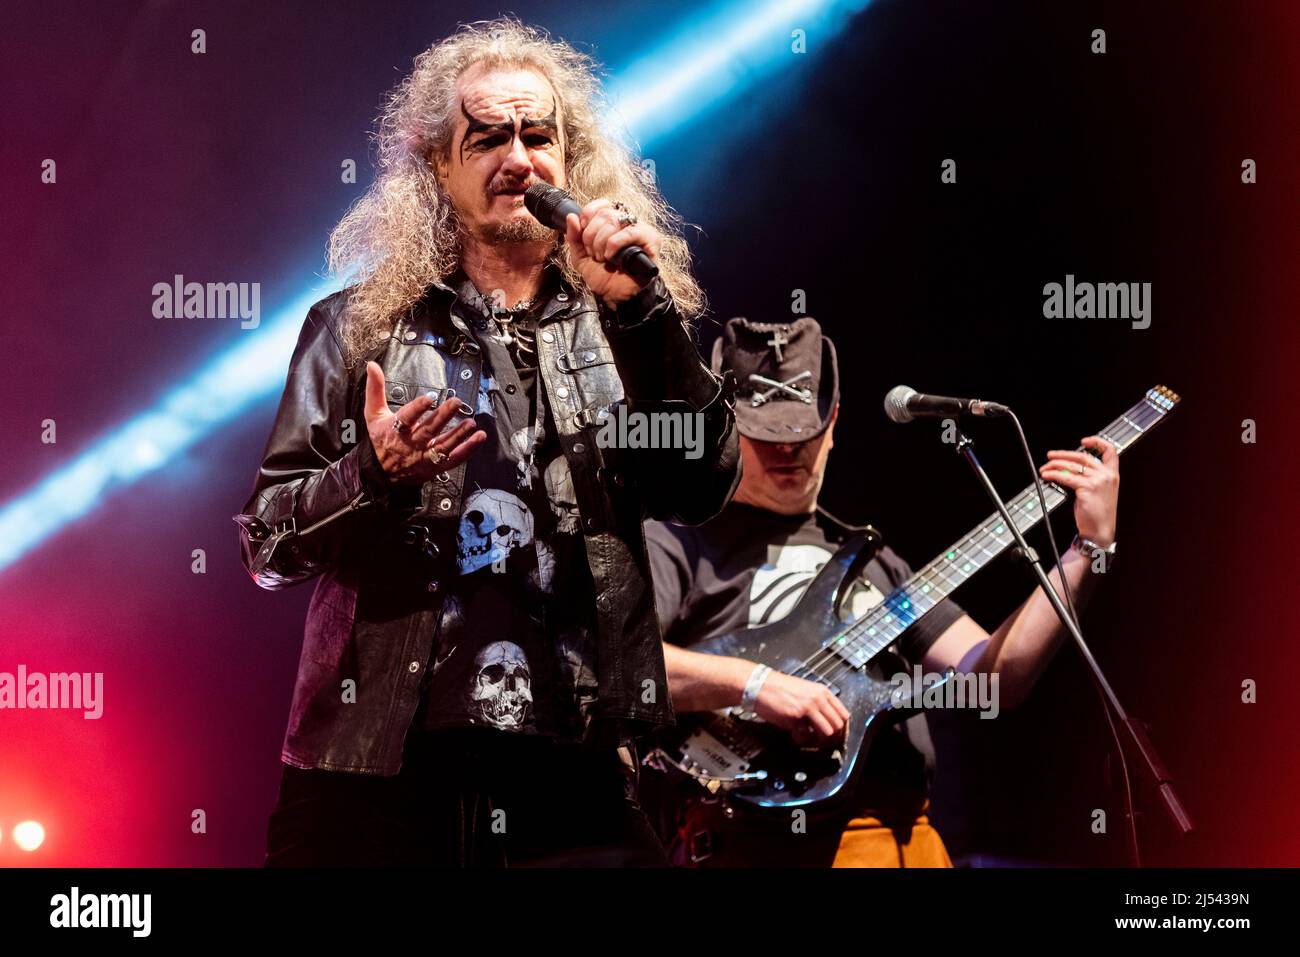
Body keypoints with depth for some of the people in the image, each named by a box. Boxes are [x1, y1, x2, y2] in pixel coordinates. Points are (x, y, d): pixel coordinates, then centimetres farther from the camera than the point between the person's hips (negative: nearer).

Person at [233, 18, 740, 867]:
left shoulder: (627, 332, 10)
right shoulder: (360, 327, 8)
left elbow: (702, 489, -4)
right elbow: (267, 544, 6)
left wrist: (643, 310, -13)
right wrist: (373, 474, -12)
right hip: (377, 766, 0)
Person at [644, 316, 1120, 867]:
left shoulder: (872, 559, 23)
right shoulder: (679, 542, 4)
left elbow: (994, 677, 14)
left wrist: (1089, 550, 9)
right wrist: (755, 682, -21)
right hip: (770, 845, -6)